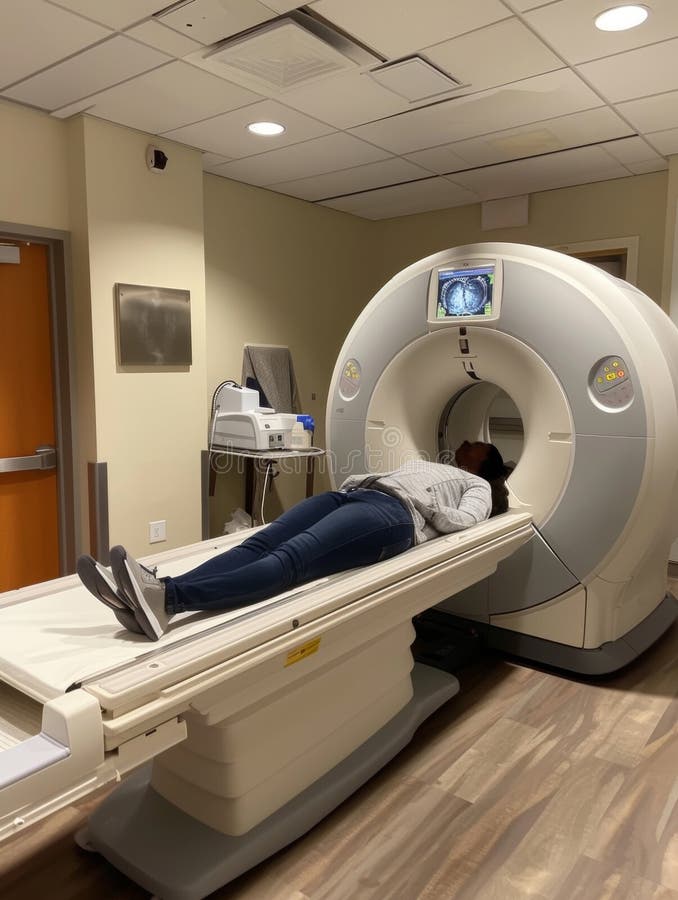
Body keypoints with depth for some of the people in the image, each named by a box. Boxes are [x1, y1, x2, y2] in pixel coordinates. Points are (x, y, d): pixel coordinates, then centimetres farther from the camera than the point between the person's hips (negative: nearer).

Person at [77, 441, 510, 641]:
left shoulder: (478, 486, 28)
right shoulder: (422, 464, 45)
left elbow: (463, 520, 4)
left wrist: (423, 504, -6)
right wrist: (366, 477, 13)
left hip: (393, 512, -7)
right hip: (352, 494, 7)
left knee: (290, 559, -32)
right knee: (259, 543, -22)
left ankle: (167, 598, -53)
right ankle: (157, 590, -42)